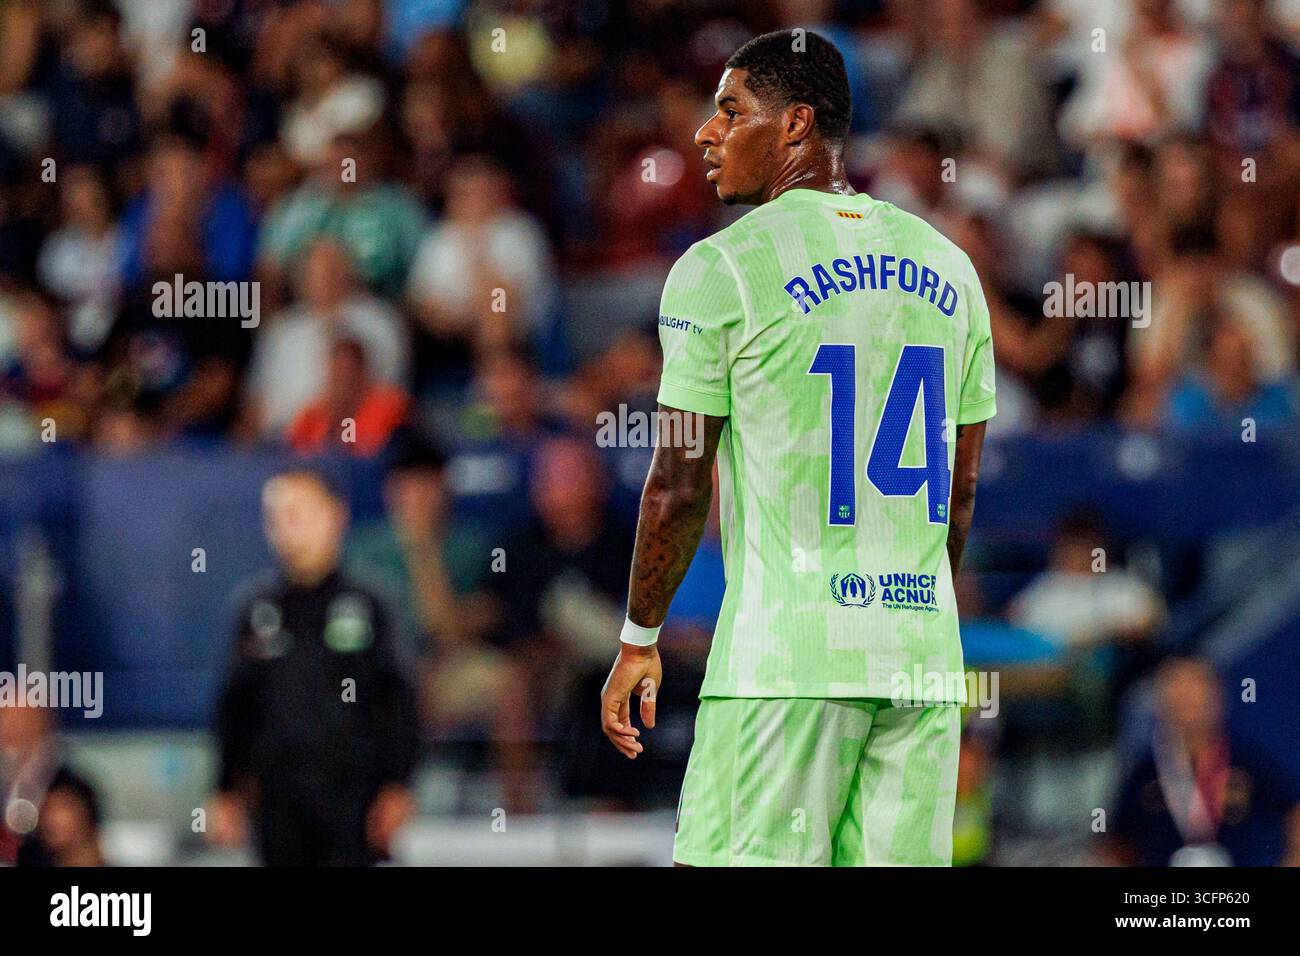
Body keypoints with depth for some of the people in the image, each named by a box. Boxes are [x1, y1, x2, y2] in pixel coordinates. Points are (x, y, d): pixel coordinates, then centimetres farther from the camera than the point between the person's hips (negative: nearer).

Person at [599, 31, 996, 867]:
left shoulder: (723, 270, -5)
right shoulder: (948, 267, 13)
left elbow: (680, 486, -5)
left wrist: (640, 641, 6)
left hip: (786, 654, -6)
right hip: (923, 655, 6)